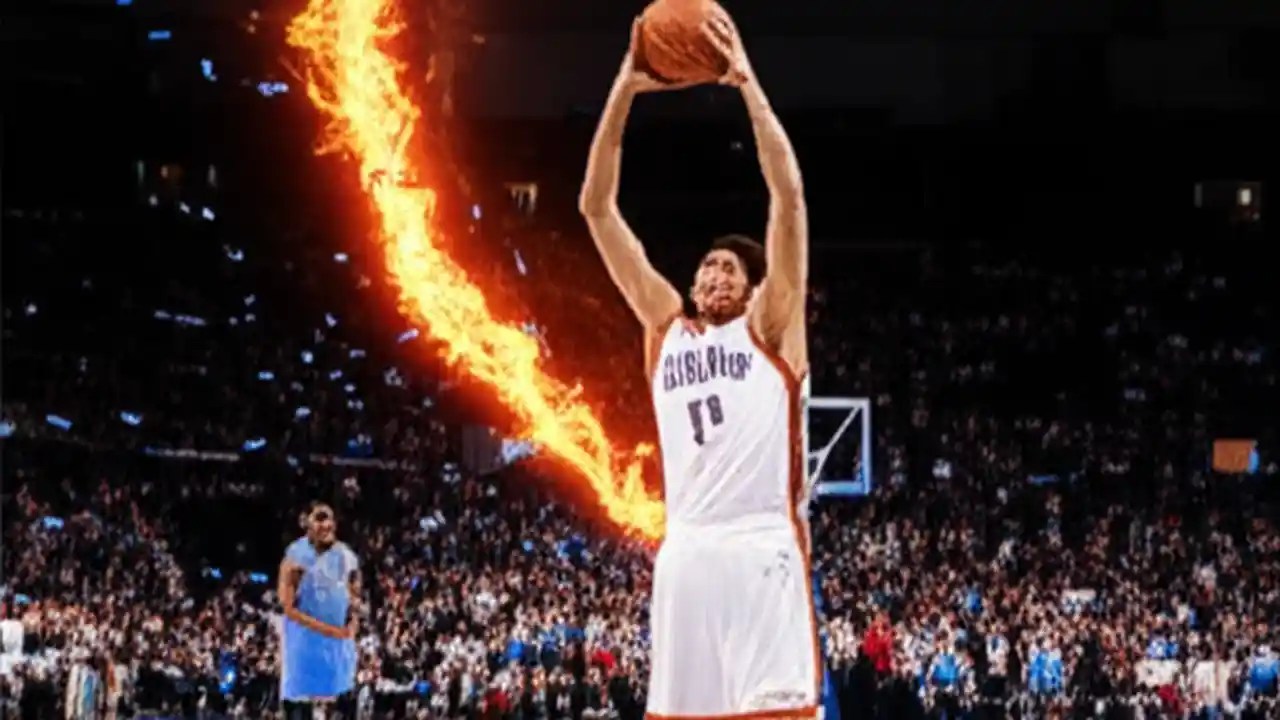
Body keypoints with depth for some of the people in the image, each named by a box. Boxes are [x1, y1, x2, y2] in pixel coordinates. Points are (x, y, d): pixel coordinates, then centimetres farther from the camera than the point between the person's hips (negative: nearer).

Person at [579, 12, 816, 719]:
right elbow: (597, 207, 15)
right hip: (685, 551, 5)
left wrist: (746, 83, -9)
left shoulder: (769, 329, 8)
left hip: (763, 550, -5)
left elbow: (788, 196, -3)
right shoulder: (666, 327, 18)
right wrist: (624, 91, 5)